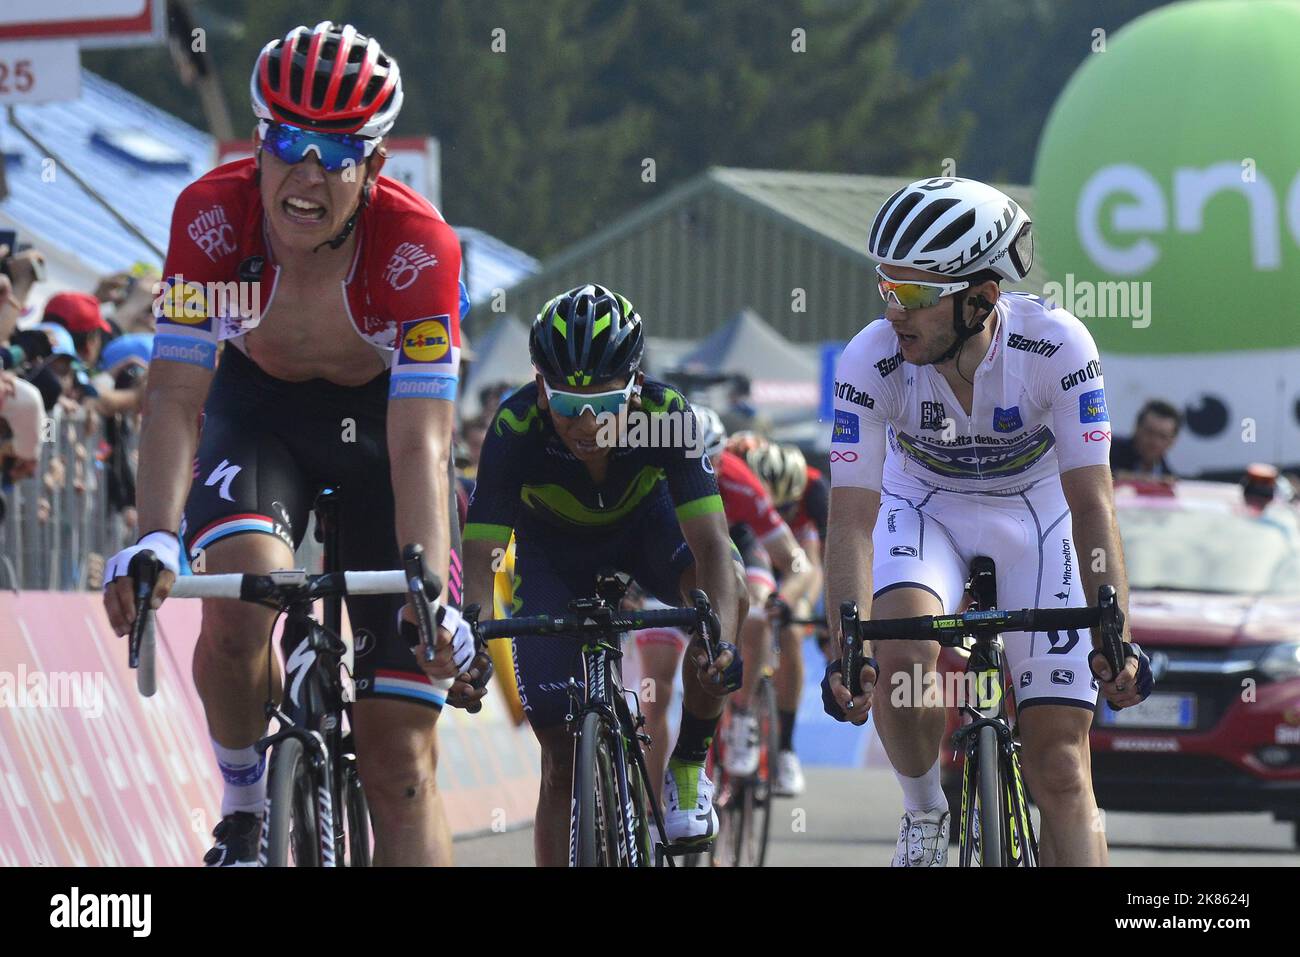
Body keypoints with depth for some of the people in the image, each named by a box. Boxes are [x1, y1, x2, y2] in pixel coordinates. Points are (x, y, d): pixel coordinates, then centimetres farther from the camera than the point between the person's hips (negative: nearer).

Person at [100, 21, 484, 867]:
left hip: (380, 418, -1)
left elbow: (420, 442, -35)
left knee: (399, 752, -7)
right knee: (240, 602, -31)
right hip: (261, 407, 1)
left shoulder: (418, 244, -32)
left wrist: (431, 594, -47)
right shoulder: (213, 214, -28)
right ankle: (244, 806, -3)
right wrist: (155, 539, -46)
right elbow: (177, 395, -31)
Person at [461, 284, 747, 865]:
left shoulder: (667, 415, -35)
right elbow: (480, 560, -38)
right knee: (563, 757, -7)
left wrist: (717, 638, -60)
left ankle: (687, 769, -13)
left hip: (645, 523, 0)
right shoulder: (515, 427, -35)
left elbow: (711, 547, -42)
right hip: (553, 551, 0)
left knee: (724, 590, -34)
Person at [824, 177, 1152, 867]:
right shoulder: (870, 363, -28)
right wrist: (846, 654, -42)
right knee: (900, 660, -30)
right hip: (925, 512, 1)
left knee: (1059, 765, -8)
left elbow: (1091, 502, -30)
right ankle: (925, 812, -2)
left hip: (1035, 515, -1)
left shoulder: (1057, 345, -31)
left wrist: (1115, 639, -40)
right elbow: (852, 517, -30)